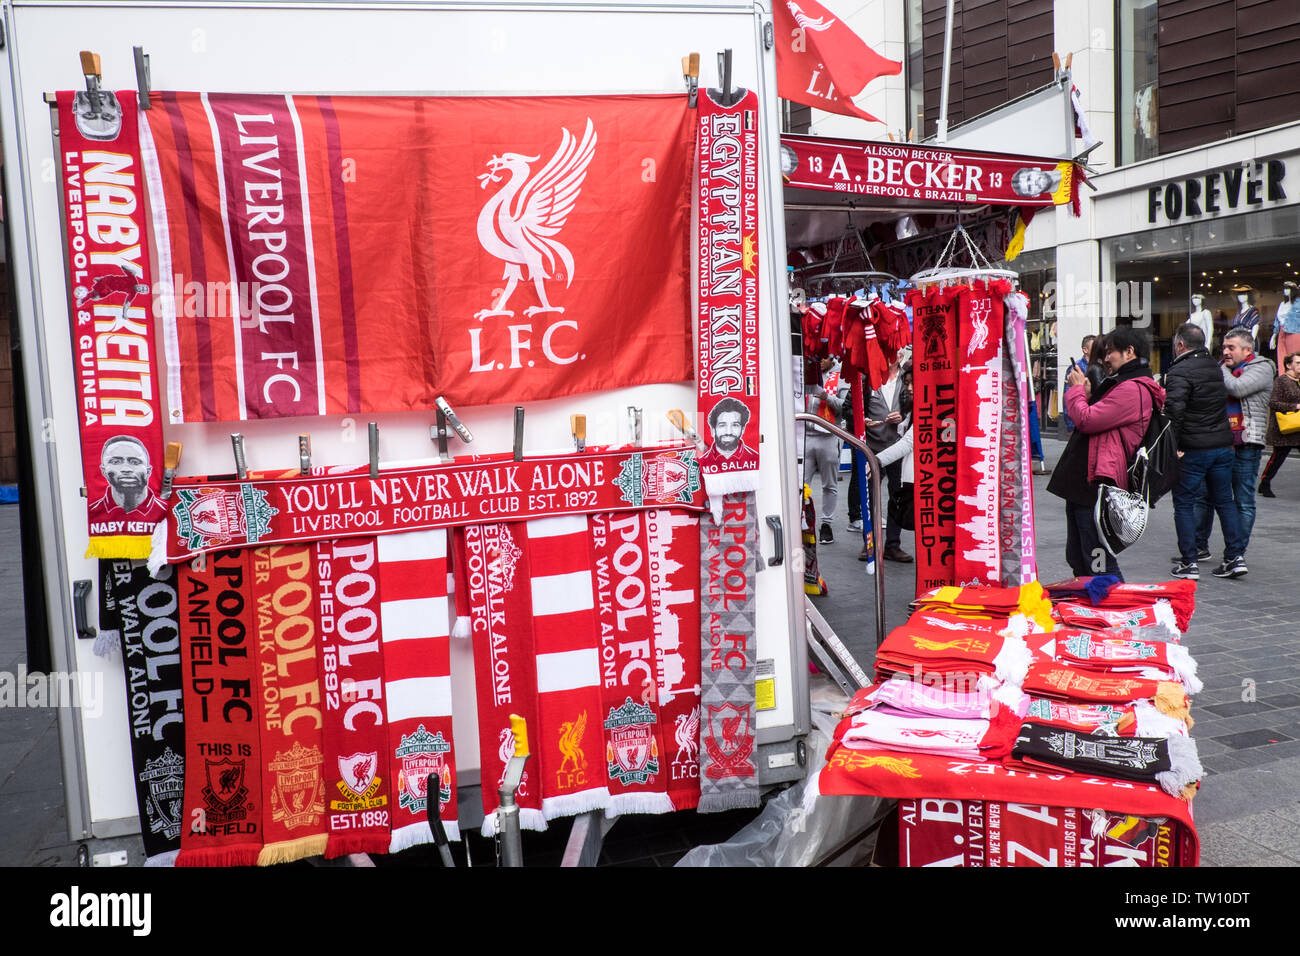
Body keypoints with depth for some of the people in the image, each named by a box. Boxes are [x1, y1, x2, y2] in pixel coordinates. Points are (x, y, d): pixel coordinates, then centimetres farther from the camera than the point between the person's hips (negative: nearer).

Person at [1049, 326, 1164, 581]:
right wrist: (1086, 394, 11)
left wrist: (1076, 390, -4)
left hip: (1096, 486, -11)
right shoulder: (1121, 385, 21)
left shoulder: (1132, 389, -15)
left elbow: (1087, 420, -21)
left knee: (1098, 563, -7)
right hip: (1081, 484, 11)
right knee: (1078, 562, 18)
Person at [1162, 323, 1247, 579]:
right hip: (1223, 445, 7)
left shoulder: (1179, 372, -14)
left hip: (1193, 449, -7)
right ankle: (1236, 556, 14)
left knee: (1184, 504, 3)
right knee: (1224, 501, 15)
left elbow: (1174, 410, -25)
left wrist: (1173, 446, -18)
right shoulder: (1215, 368, 12)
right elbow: (1225, 400, 18)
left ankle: (1189, 563, 3)